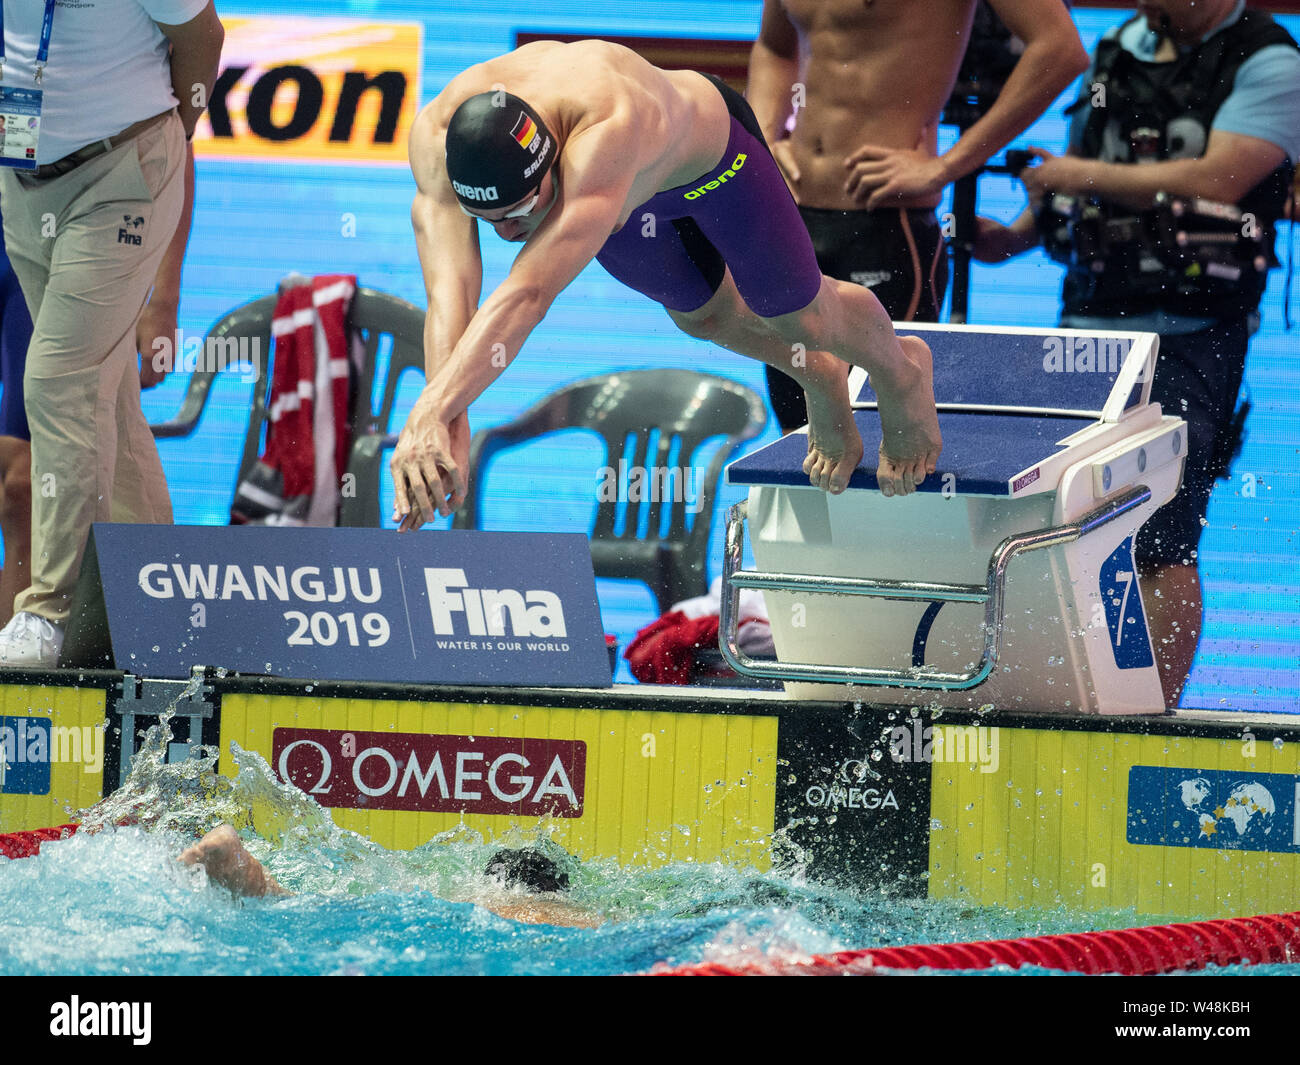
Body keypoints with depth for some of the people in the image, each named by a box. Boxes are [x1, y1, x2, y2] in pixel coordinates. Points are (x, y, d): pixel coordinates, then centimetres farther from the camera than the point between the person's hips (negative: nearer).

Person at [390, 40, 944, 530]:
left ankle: (901, 374, 49)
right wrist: (444, 420, -69)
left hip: (707, 152, -4)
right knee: (701, 315, 25)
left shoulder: (604, 134, -56)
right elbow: (449, 292, -52)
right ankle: (820, 378, 58)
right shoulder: (436, 137, -43)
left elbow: (529, 292, -65)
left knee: (803, 317, 13)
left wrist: (431, 410, -74)